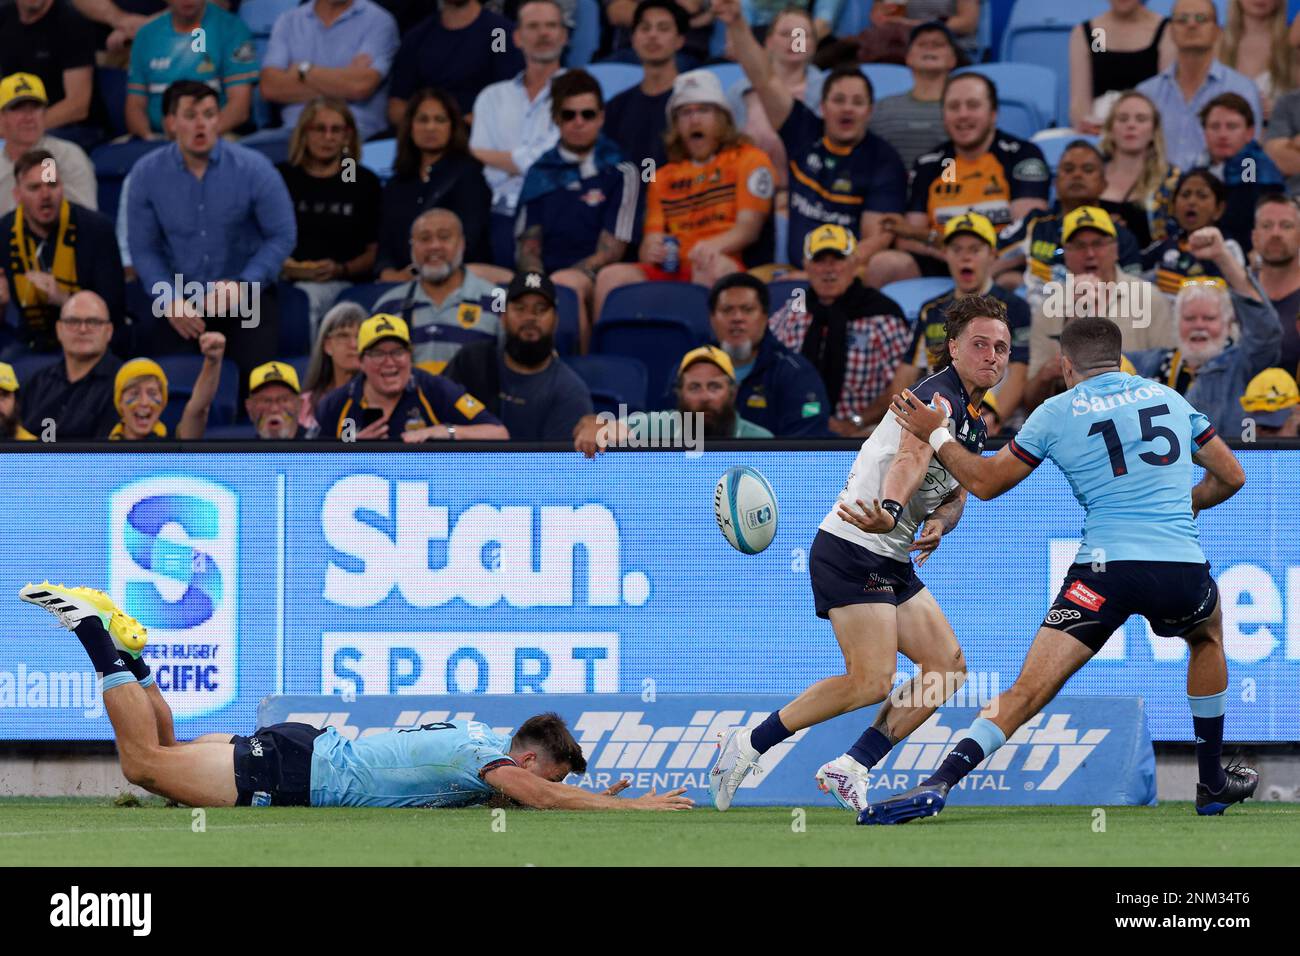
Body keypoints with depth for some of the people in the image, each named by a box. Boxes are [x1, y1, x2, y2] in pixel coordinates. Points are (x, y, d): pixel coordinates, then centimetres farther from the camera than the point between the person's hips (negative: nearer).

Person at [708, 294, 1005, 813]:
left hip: (893, 564, 10)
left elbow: (955, 492, 21)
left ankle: (850, 769, 3)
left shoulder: (973, 424, 15)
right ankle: (748, 745, -5)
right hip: (852, 551, -10)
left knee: (949, 665, 3)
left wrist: (938, 523, -5)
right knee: (871, 680, -19)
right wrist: (890, 511, -56)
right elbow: (912, 457, -36)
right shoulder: (938, 396, -16)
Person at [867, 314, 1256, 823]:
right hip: (1183, 567, 3)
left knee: (1028, 690, -6)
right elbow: (1231, 477, 24)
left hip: (1107, 570, -3)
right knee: (1207, 634, 36)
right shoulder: (1170, 398, 17)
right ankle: (1213, 784, 38)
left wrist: (935, 436, 26)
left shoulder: (1058, 412, 8)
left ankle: (937, 785, -22)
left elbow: (984, 482, 13)